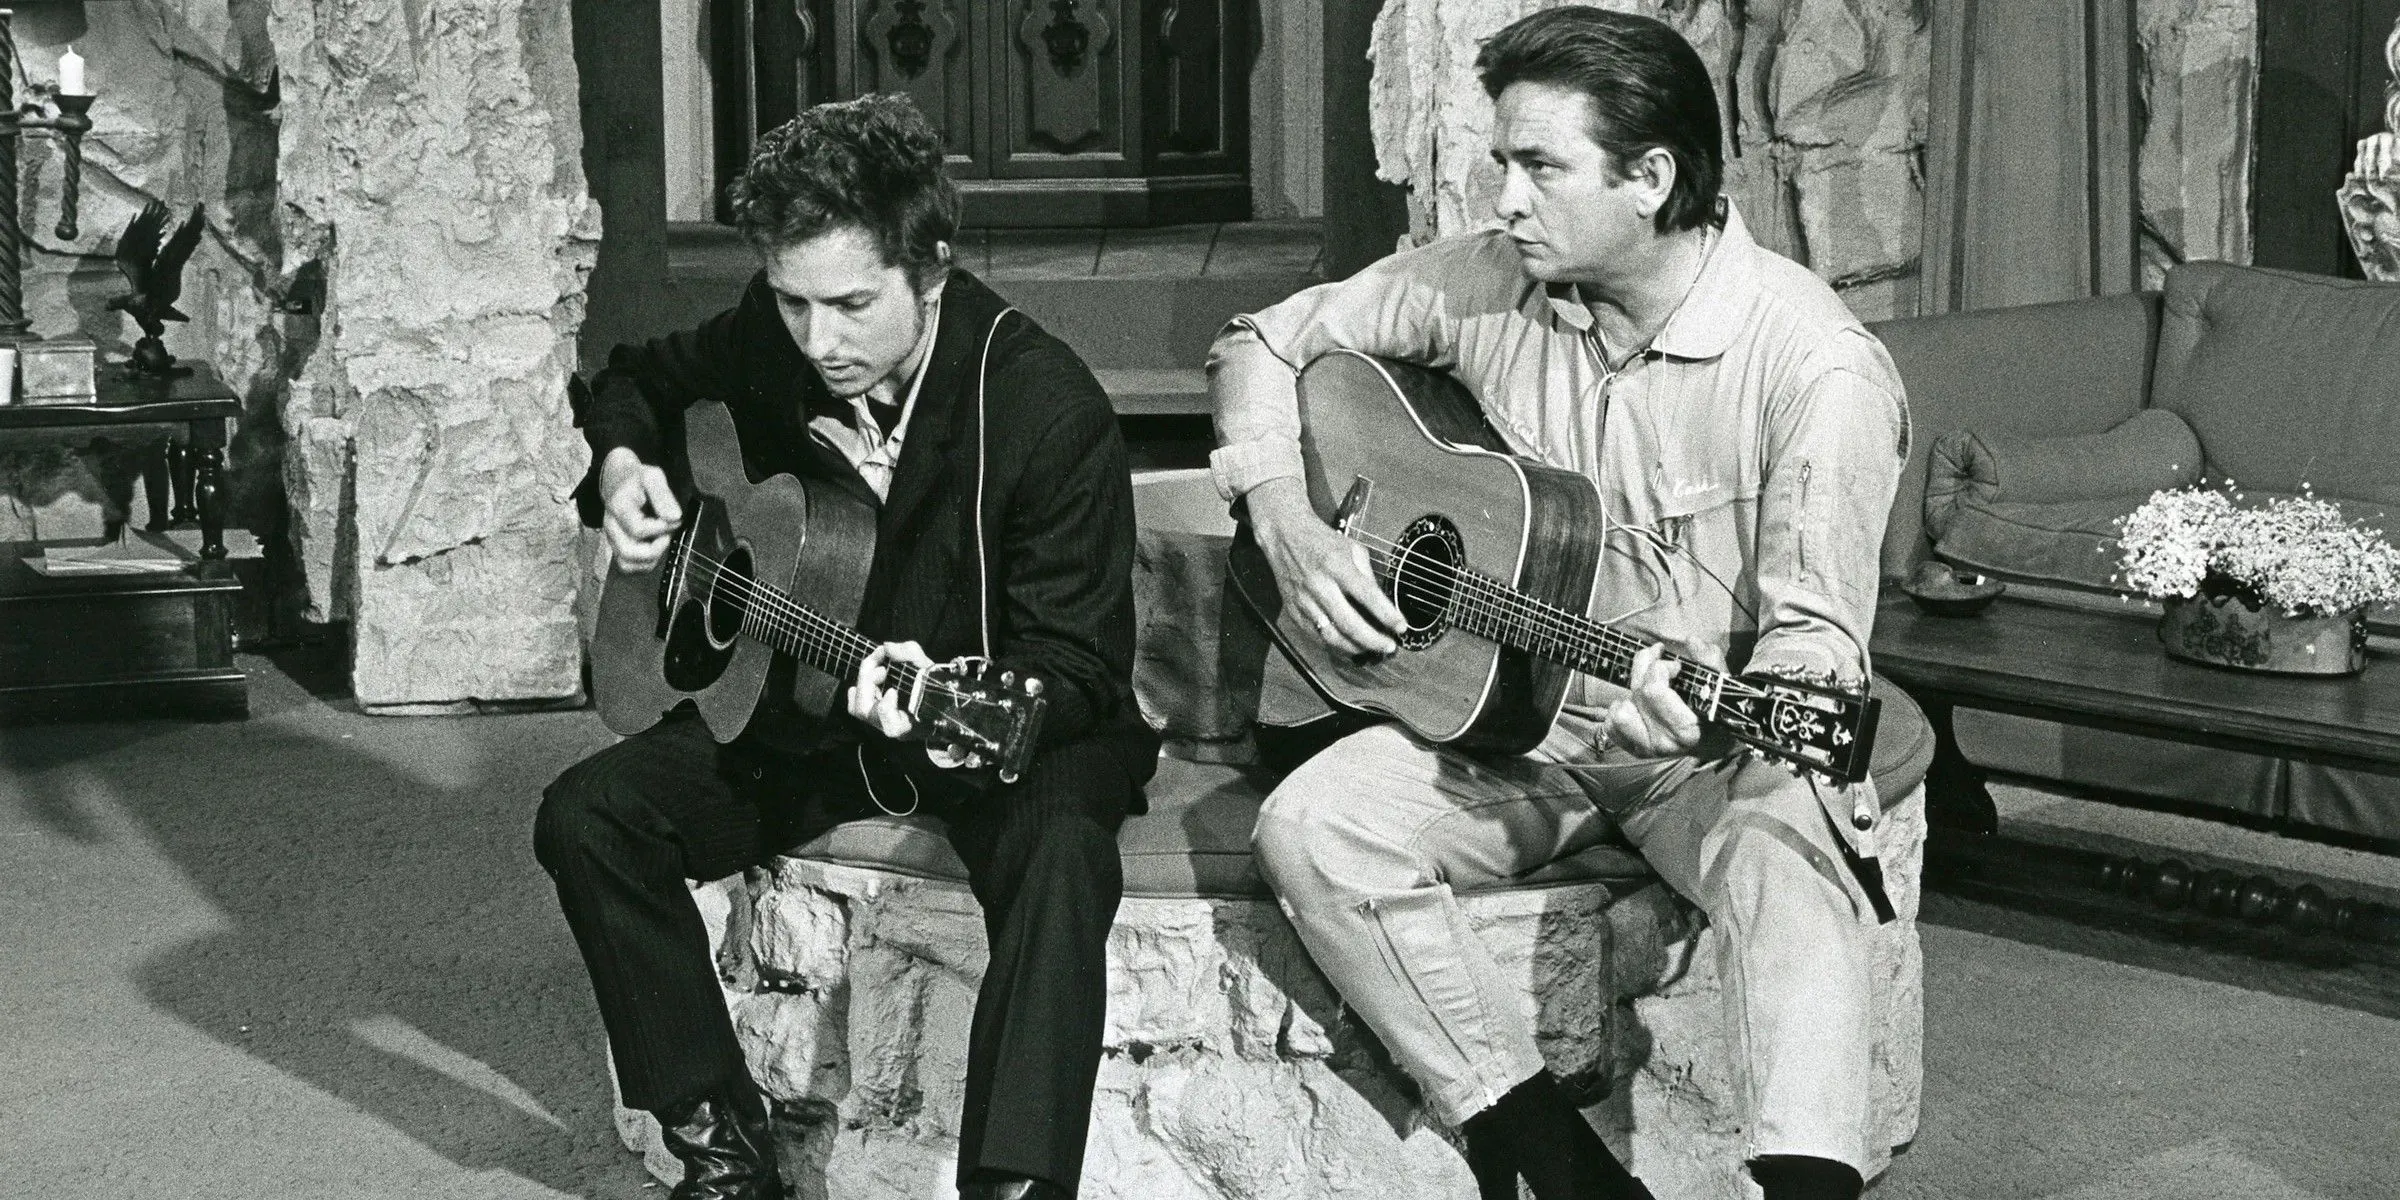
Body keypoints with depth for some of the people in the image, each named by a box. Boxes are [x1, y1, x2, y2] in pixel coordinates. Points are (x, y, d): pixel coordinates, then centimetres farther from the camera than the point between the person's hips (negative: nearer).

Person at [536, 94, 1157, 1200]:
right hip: (804, 712, 5)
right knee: (585, 817, -13)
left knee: (1058, 856, -38)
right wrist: (621, 464, -5)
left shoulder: (1043, 405, -24)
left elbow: (1078, 663, -23)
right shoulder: (768, 343, -8)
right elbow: (636, 381, 18)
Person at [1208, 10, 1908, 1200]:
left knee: (1794, 858, -37)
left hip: (1718, 742, -4)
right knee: (1309, 829, -22)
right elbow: (1263, 343, 10)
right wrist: (1285, 523, -6)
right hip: (1513, 715, 4)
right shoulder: (1485, 283, -2)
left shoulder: (1817, 367, -17)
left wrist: (1722, 720, -40)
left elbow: (1816, 634, -18)